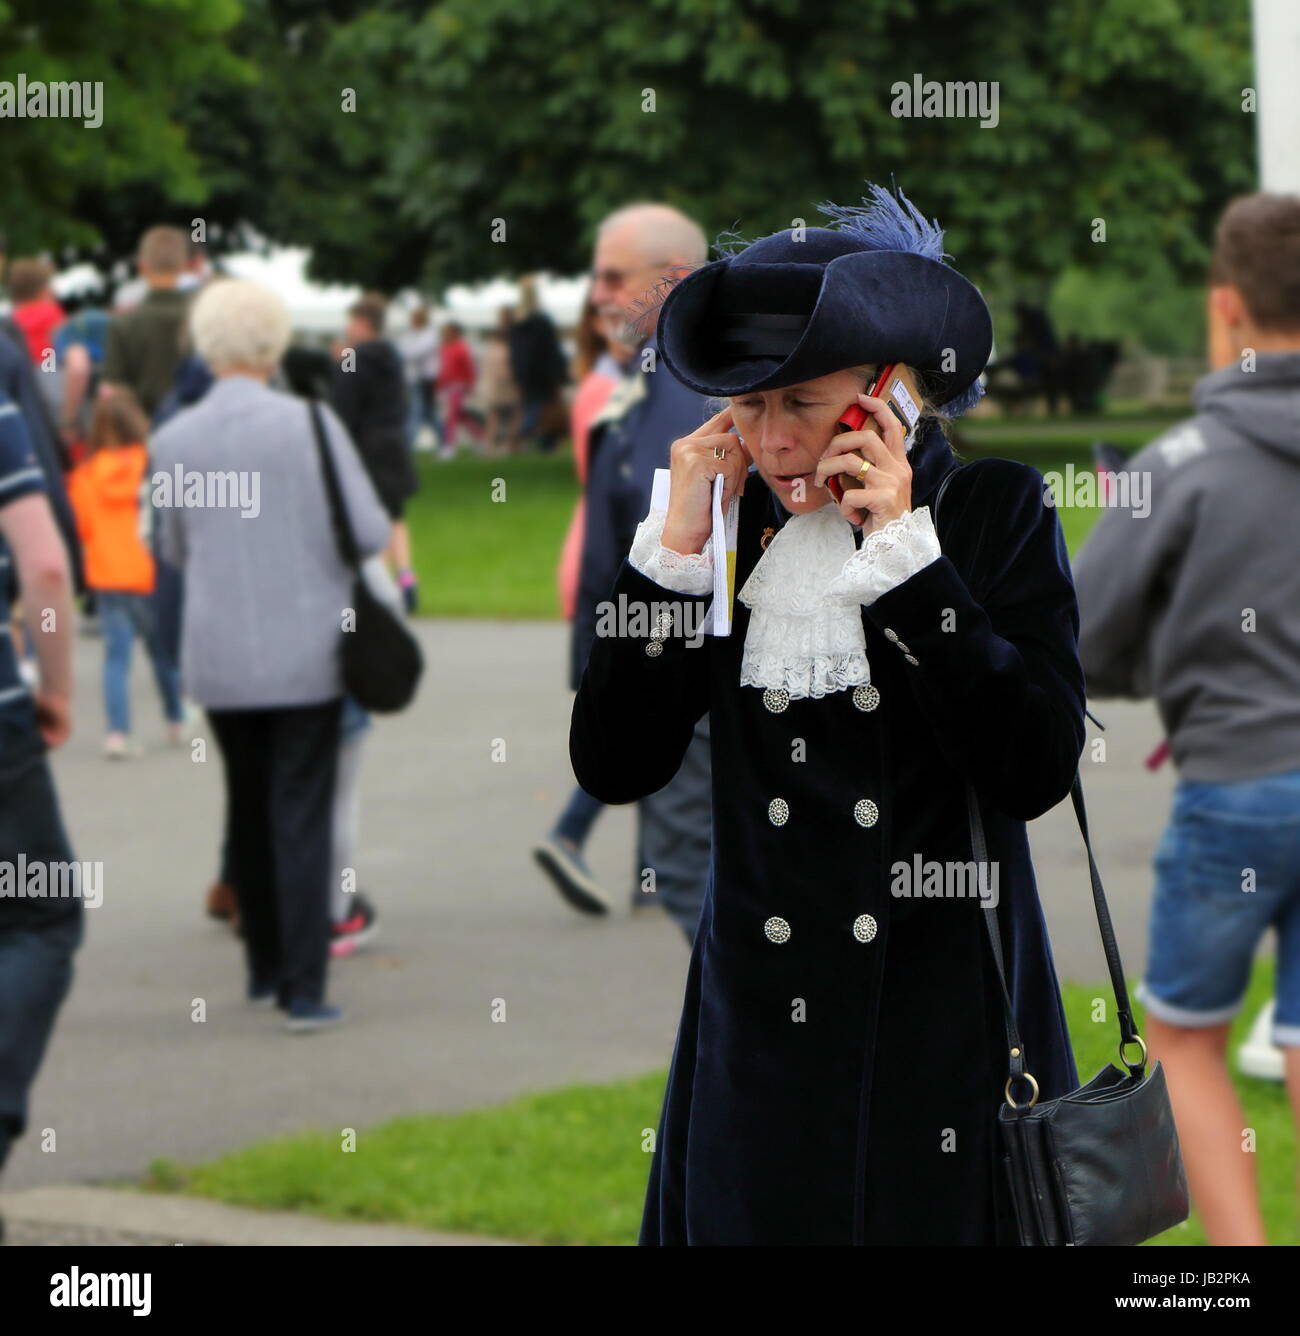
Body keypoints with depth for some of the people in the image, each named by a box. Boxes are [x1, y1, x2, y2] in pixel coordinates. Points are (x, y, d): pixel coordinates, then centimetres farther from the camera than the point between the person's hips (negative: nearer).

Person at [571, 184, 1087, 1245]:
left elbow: (1040, 771, -15)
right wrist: (674, 548, -9)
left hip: (944, 1027, -3)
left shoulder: (994, 508, -4)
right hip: (760, 1026, 3)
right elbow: (612, 768, -2)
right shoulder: (726, 525, 4)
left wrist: (903, 553, -17)